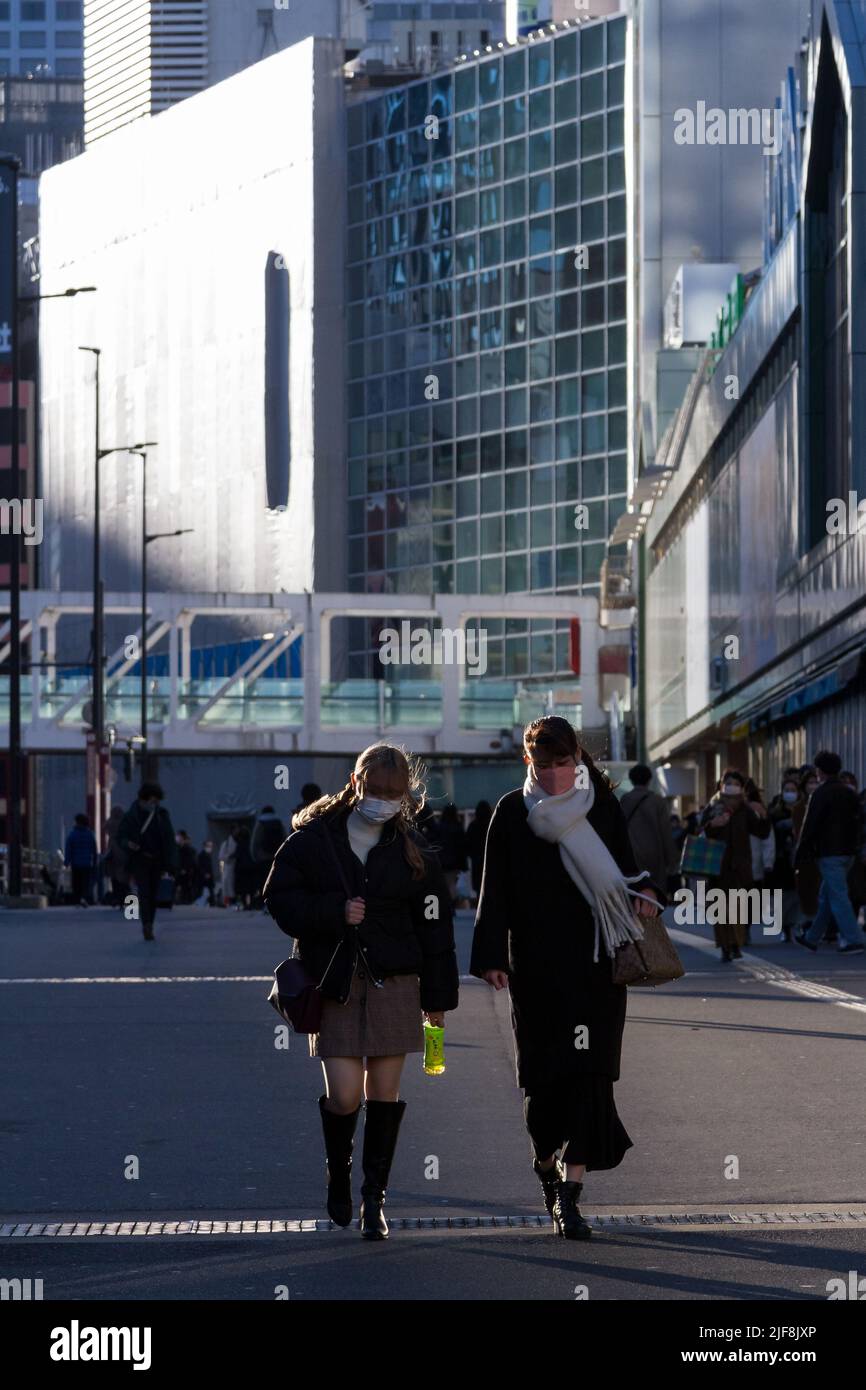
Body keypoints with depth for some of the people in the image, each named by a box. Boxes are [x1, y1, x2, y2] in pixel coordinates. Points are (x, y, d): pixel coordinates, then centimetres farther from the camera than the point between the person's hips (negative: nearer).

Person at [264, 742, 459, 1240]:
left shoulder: (411, 848, 4)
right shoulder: (314, 837, 0)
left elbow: (434, 926, 6)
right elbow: (280, 897, 0)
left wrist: (437, 996, 3)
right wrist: (335, 913, -15)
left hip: (393, 981, 1)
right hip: (334, 980, -1)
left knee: (384, 1094, 1)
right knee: (345, 1094, -8)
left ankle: (375, 1198, 11)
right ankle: (339, 1174, 21)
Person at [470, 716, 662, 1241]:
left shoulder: (602, 805, 5)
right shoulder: (512, 813, 2)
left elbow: (624, 867, 10)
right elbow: (496, 890, 1)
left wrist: (644, 892, -13)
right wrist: (492, 957, -6)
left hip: (596, 961, 0)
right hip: (536, 963, 0)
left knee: (588, 1073, -8)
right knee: (544, 1073, 5)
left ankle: (569, 1191, -9)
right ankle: (548, 1165, 31)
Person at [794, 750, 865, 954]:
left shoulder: (821, 793, -12)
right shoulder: (850, 793, 12)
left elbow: (810, 825, -12)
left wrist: (801, 853, -6)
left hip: (829, 853, -8)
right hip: (848, 851, 8)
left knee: (838, 897, -8)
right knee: (826, 897, 16)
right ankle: (812, 938, 24)